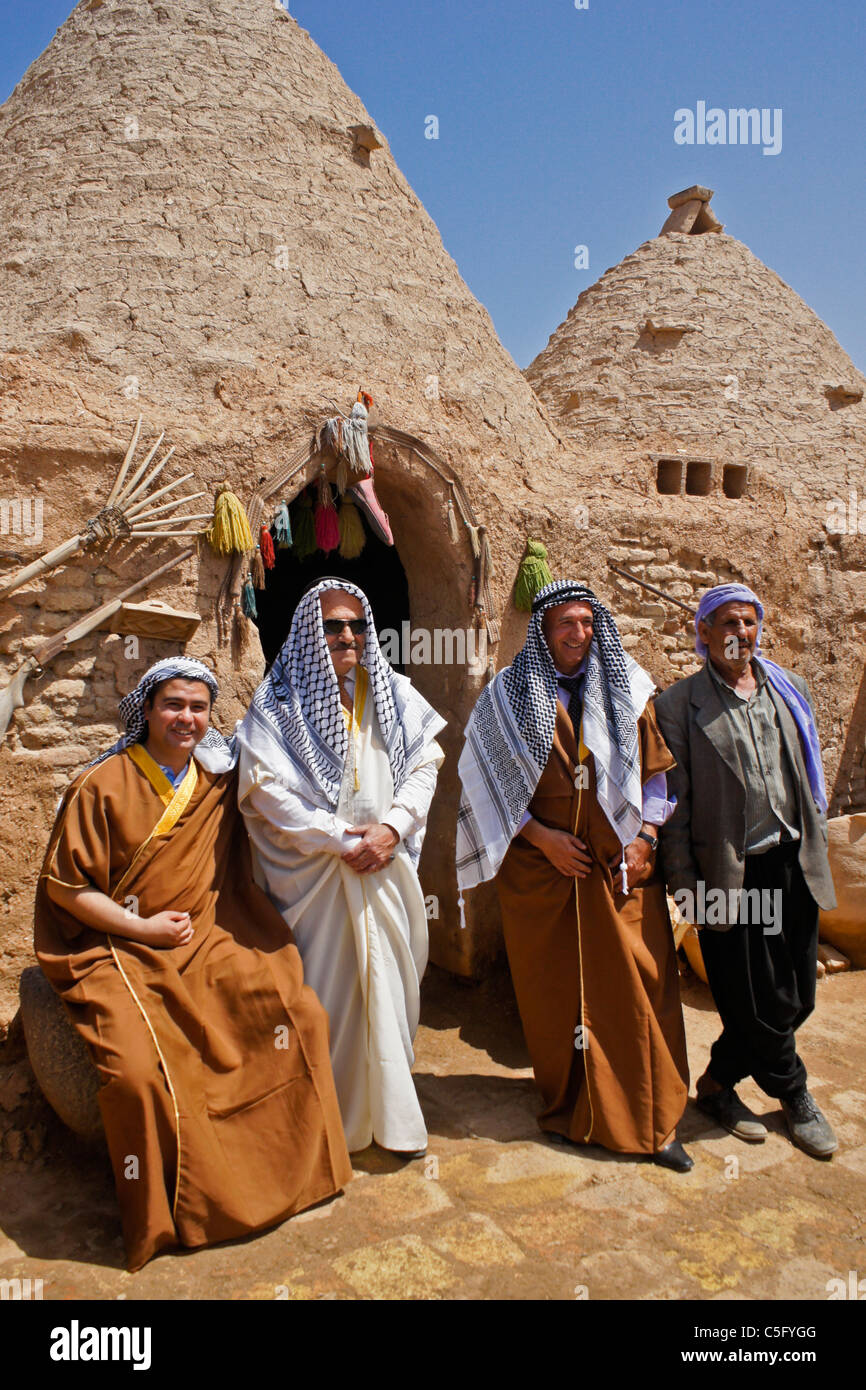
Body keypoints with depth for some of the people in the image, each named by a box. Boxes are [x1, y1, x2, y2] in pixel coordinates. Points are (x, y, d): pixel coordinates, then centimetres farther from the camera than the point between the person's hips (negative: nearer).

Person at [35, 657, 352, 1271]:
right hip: (120, 950, -4)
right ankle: (171, 1216, 0)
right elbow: (65, 884, -5)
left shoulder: (220, 780, 6)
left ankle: (291, 1167, 9)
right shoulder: (103, 786, -7)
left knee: (300, 1012, -13)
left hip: (208, 941, 4)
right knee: (142, 1069, -27)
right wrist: (142, 928, -11)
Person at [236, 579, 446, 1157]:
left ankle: (391, 1111, 24)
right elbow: (268, 788, -11)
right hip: (316, 869, -3)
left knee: (392, 979, 8)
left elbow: (424, 765, 5)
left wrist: (391, 828, -12)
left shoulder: (393, 693, 9)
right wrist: (341, 839, -15)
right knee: (328, 985, 2)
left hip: (388, 866, 4)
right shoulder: (280, 700, -3)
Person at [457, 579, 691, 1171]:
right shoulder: (509, 694, 0)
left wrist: (646, 836, -2)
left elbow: (655, 768, 9)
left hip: (620, 866, 1)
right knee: (555, 989, 8)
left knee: (637, 985, 0)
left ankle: (653, 1120, 14)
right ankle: (569, 1107, 27)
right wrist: (541, 836, -10)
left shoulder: (626, 688, 6)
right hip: (540, 867, -1)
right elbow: (489, 780, -1)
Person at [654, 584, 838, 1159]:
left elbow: (811, 777, 16)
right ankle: (794, 1094, 32)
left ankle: (719, 1083, 30)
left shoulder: (789, 690, 10)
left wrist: (816, 848, 11)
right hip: (730, 874, -5)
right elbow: (674, 804, -5)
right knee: (757, 1002, 5)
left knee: (795, 997, 10)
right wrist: (685, 885, -7)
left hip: (794, 865, 5)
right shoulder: (678, 706, -6)